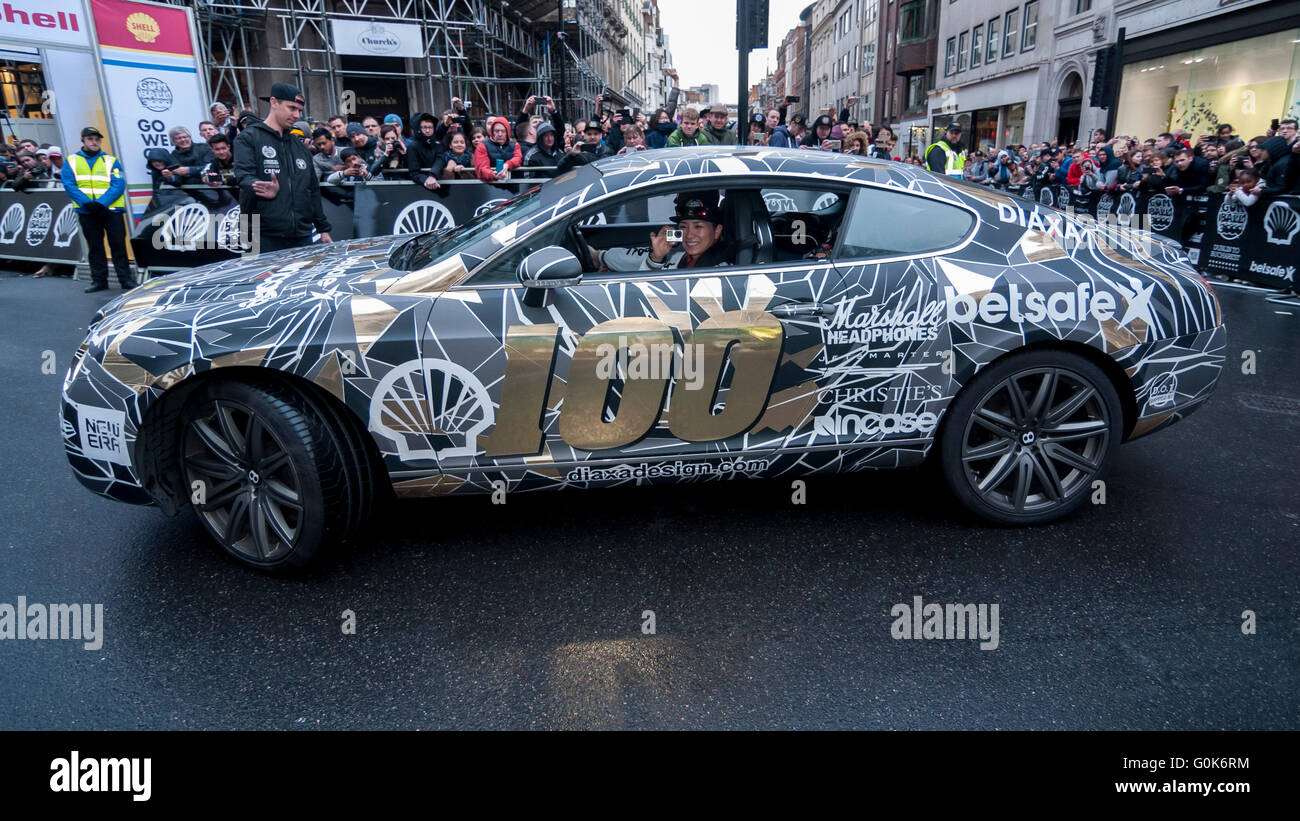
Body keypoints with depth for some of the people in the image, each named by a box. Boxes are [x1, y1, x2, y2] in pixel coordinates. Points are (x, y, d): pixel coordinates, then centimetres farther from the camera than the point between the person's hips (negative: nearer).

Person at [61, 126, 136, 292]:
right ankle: (99, 280, 14)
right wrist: (86, 202, -15)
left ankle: (126, 279, -1)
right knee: (94, 246, 8)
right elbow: (69, 185, 1)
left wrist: (101, 203, -16)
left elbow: (118, 185, -4)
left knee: (118, 244, -4)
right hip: (86, 211, 2)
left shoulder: (110, 160, 8)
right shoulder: (71, 161, 11)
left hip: (111, 209, -2)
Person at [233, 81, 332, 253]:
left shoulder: (299, 146, 21)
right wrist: (262, 188, -35)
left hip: (301, 235, 6)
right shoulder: (248, 138, 2)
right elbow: (243, 174, -12)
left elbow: (313, 189, 23)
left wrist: (323, 228, 19)